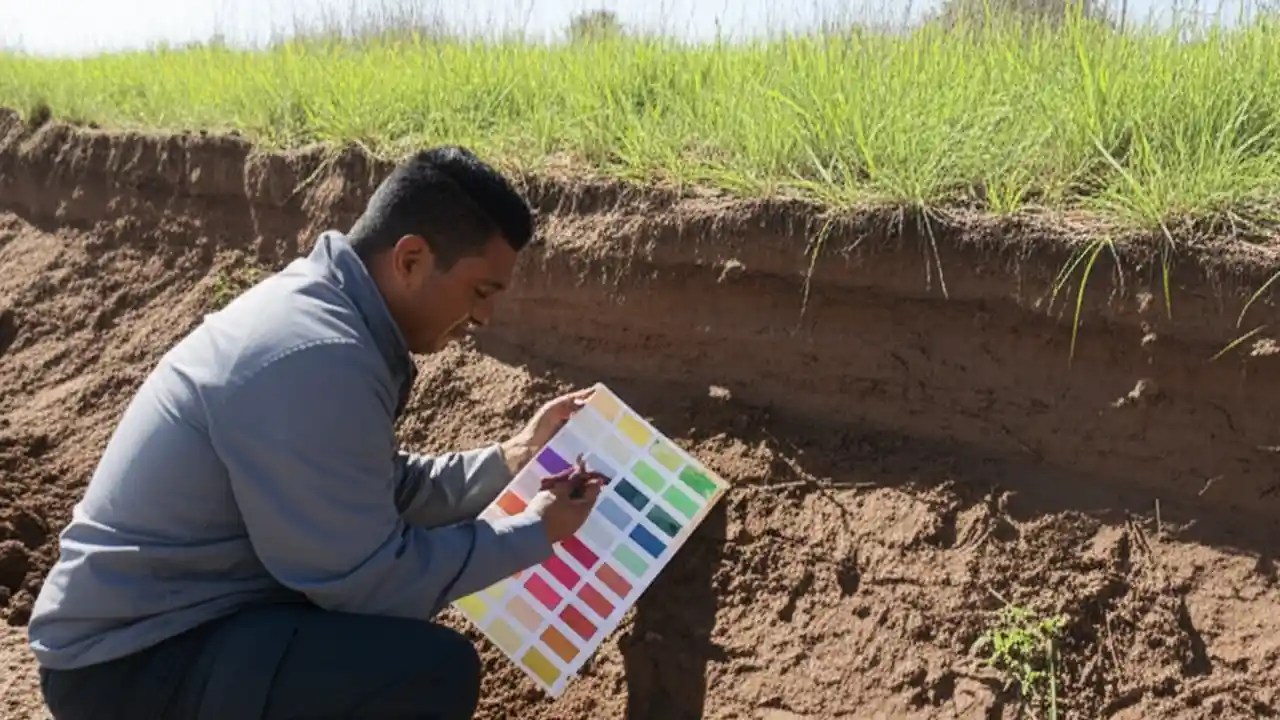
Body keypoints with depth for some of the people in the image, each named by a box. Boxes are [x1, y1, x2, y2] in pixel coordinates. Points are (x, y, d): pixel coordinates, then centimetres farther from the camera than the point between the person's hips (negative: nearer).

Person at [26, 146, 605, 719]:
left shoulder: (323, 304, 3)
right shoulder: (315, 359, -27)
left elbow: (387, 491, 10)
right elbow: (367, 578, -22)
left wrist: (513, 458, 6)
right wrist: (535, 532, -13)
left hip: (171, 610, 10)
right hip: (130, 662, -10)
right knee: (434, 671, -25)